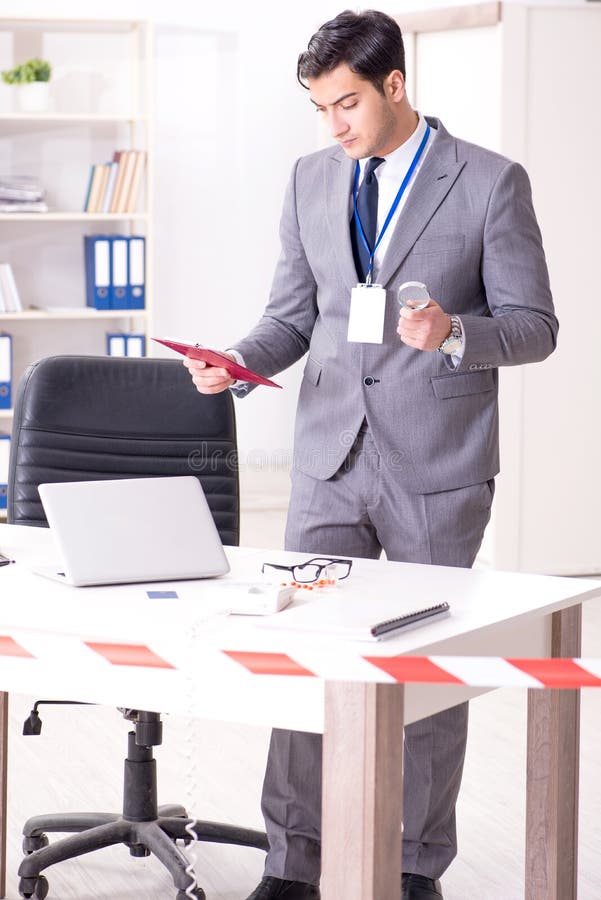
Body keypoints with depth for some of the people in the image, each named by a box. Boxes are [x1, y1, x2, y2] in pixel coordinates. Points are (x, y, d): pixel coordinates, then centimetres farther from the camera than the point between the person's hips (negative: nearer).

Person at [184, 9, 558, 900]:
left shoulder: (491, 183, -5)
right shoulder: (312, 179, 9)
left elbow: (533, 325, -4)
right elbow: (293, 312, 14)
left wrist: (452, 334, -23)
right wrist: (240, 361, -6)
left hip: (438, 467, -3)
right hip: (331, 456, 4)